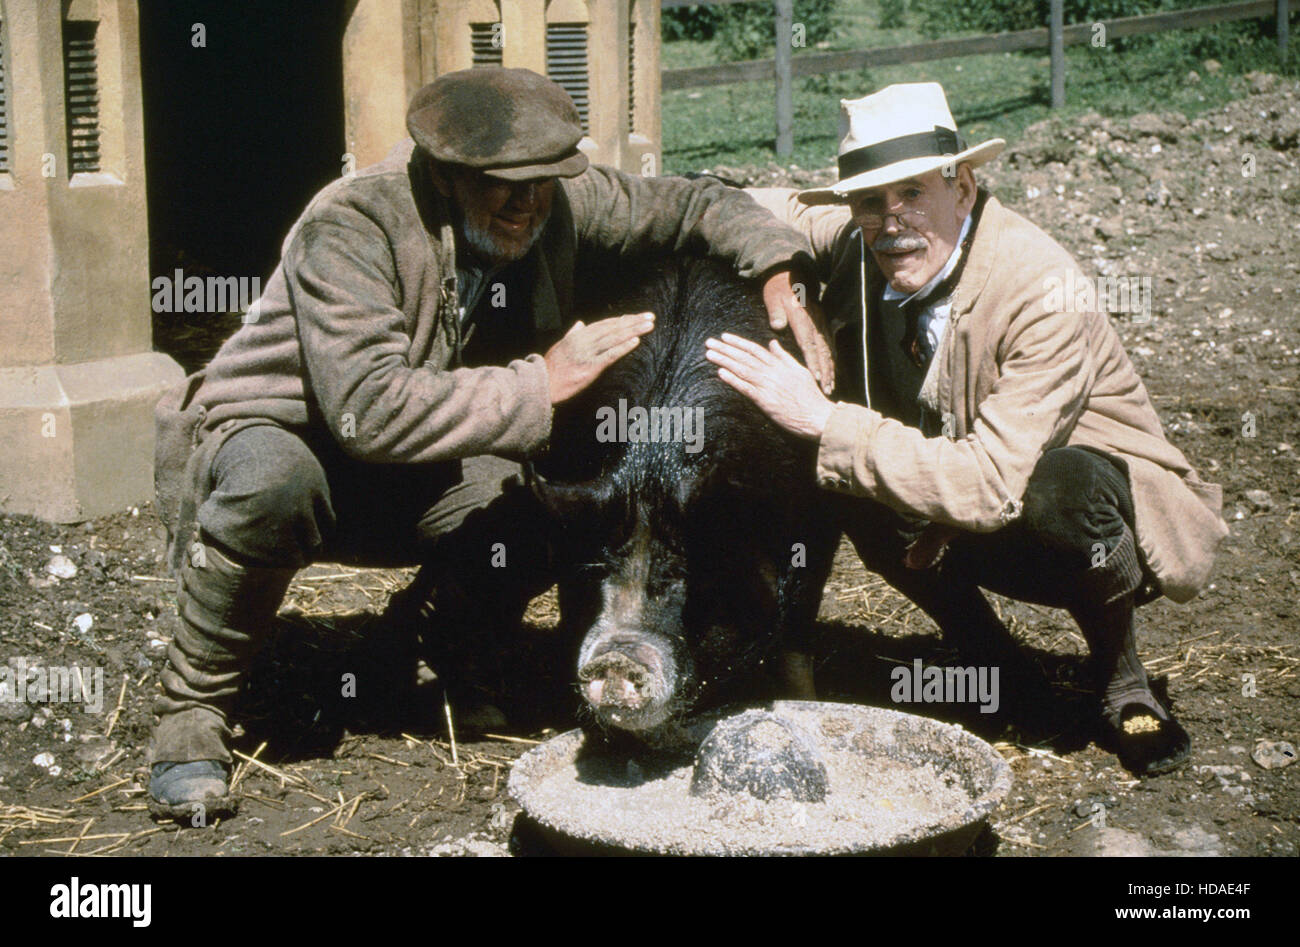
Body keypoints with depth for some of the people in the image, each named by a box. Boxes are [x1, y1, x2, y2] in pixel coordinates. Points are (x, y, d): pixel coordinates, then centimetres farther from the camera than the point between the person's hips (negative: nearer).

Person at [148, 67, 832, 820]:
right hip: (266, 439, -5)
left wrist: (777, 271, -14)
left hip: (413, 477, 6)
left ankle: (436, 620, 11)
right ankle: (195, 704, -17)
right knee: (273, 482, -41)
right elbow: (368, 406, -39)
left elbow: (693, 205, 5)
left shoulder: (563, 204, -9)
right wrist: (541, 383, -37)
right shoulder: (352, 224, -28)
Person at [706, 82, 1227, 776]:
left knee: (1061, 486, -39)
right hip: (958, 519, 5)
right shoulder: (854, 246, -13)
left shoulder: (1047, 292, -31)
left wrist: (823, 421, -40)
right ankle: (989, 657, 0)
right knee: (840, 471, -21)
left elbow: (992, 484, -38)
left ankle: (1120, 675, -6)